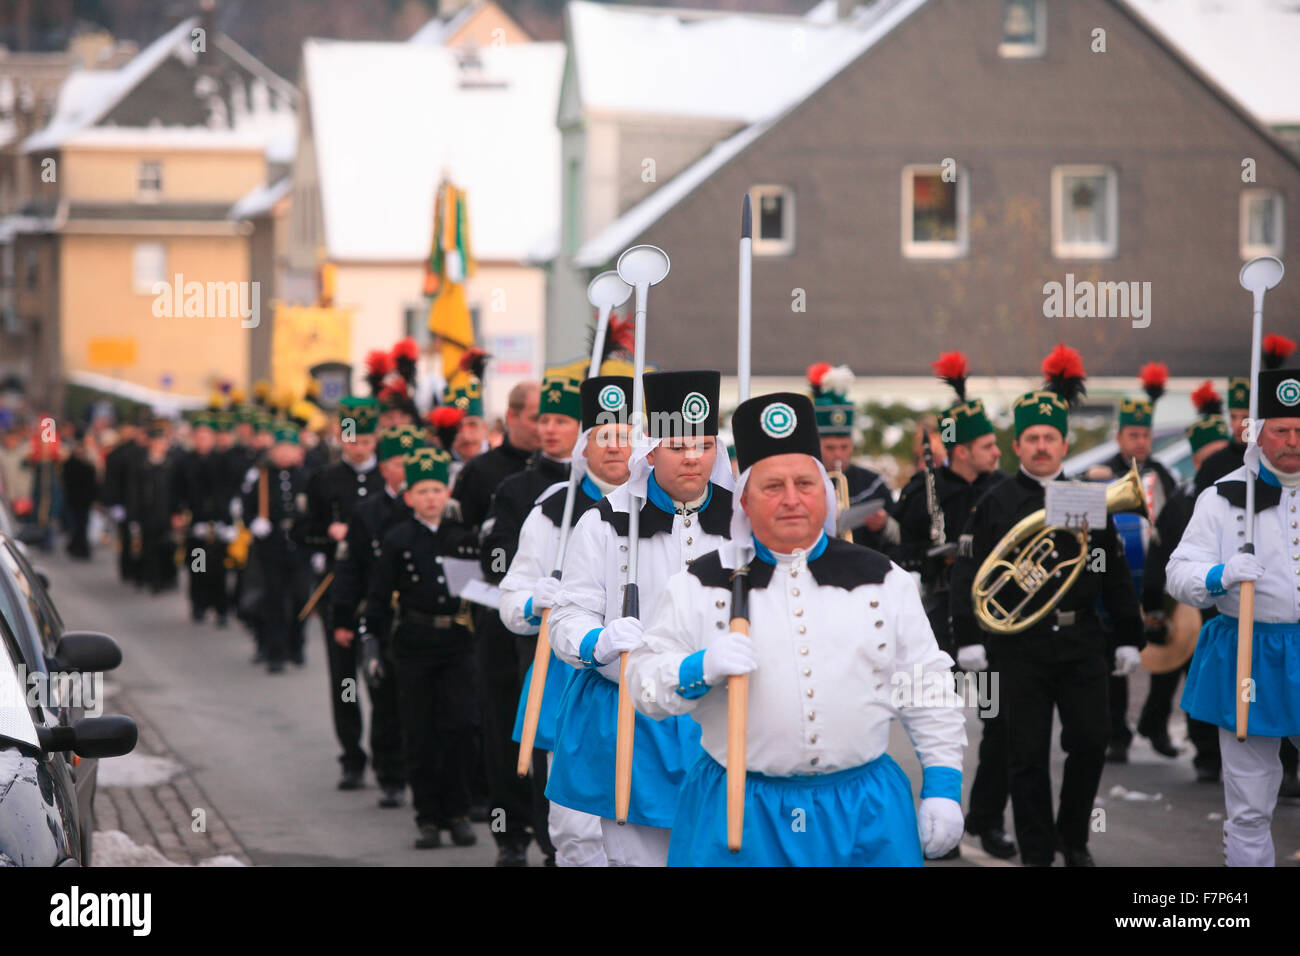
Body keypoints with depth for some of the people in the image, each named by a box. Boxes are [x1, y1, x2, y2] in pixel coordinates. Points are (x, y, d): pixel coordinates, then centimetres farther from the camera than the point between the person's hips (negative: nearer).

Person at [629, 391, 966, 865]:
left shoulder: (883, 581, 9)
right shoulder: (701, 585, 4)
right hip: (740, 817, -1)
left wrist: (943, 786, 4)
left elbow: (930, 692, 11)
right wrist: (699, 669, -17)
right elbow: (644, 680, 2)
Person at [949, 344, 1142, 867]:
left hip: (1082, 642, 2)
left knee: (1090, 743, 0)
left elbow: (1116, 574, 9)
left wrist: (1127, 638, 6)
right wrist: (970, 640, -9)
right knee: (1028, 754, 1)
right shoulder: (994, 505, 1)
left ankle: (1074, 838, 21)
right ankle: (1037, 852, 11)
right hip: (1019, 644, -2)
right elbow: (969, 573, -2)